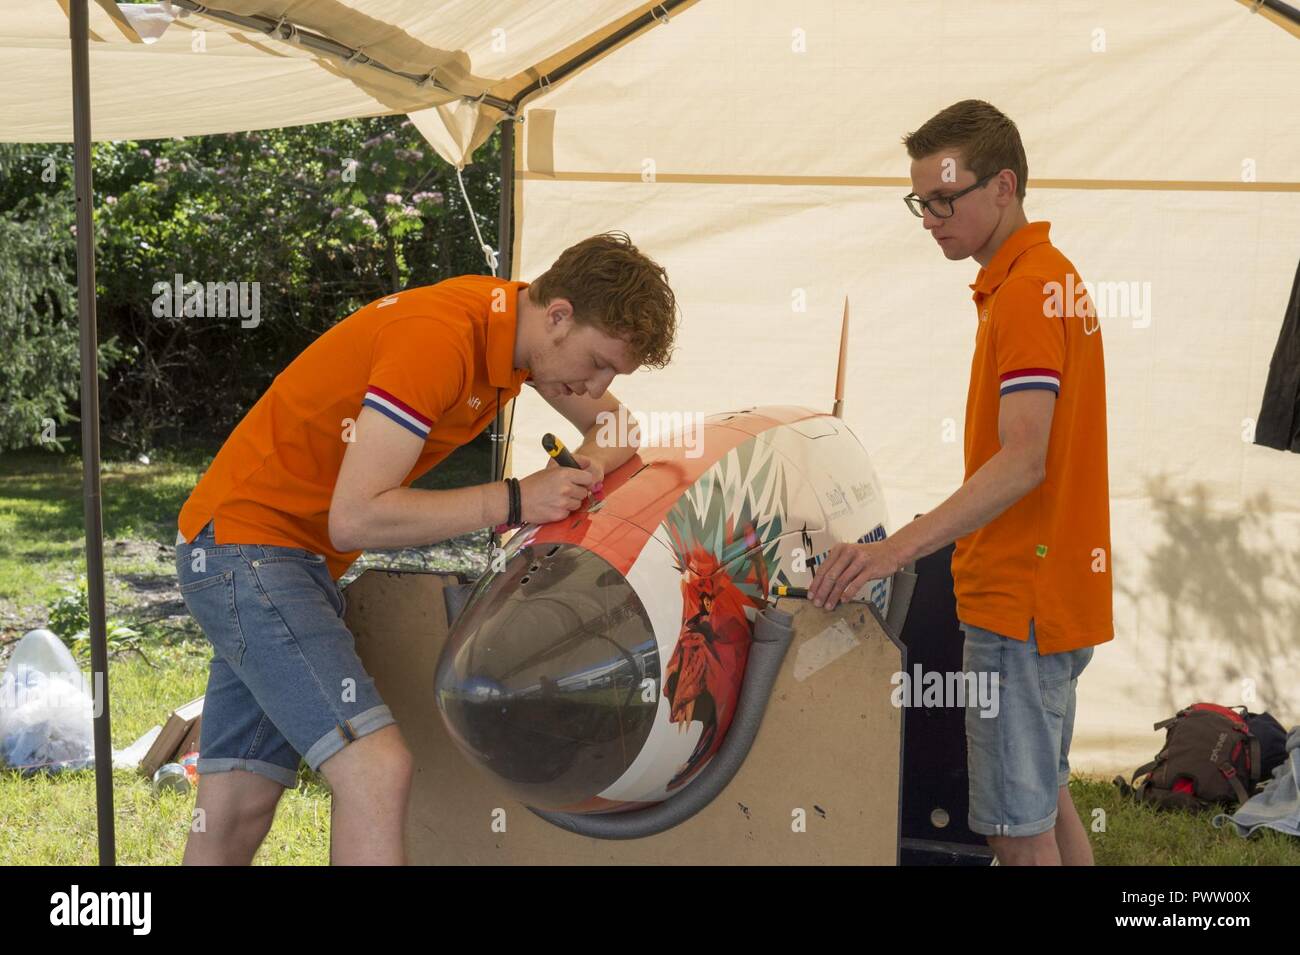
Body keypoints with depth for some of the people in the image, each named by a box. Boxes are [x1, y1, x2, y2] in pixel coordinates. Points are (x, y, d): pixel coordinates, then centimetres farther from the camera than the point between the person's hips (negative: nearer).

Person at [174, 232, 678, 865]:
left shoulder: (517, 318, 3)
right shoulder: (440, 339, -25)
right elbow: (356, 518, -26)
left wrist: (589, 459, -7)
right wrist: (512, 502, -21)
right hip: (244, 540, -9)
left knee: (235, 814, 7)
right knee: (378, 770, -22)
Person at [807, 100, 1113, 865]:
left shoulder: (1027, 291, -17)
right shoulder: (1050, 276, 15)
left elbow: (1022, 462, -27)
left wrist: (900, 548, -35)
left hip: (1021, 601, -10)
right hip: (1050, 595, 10)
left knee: (1019, 828, -4)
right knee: (1046, 802, 19)